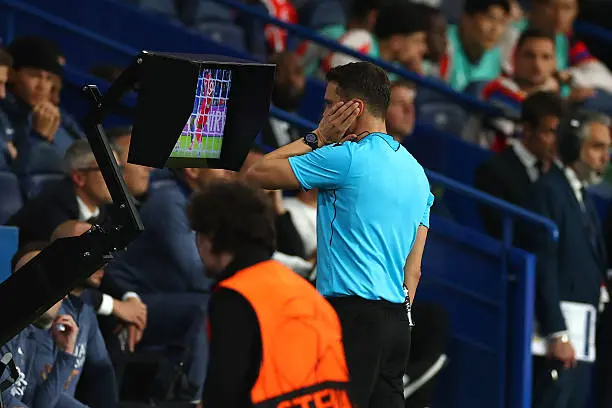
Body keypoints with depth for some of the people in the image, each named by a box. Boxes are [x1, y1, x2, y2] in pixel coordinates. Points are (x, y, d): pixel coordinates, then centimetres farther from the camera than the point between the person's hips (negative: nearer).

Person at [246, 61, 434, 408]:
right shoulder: (415, 170, 16)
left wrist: (318, 137, 5)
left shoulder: (347, 158, -10)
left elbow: (258, 174, -2)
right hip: (397, 319, 8)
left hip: (352, 315, -8)